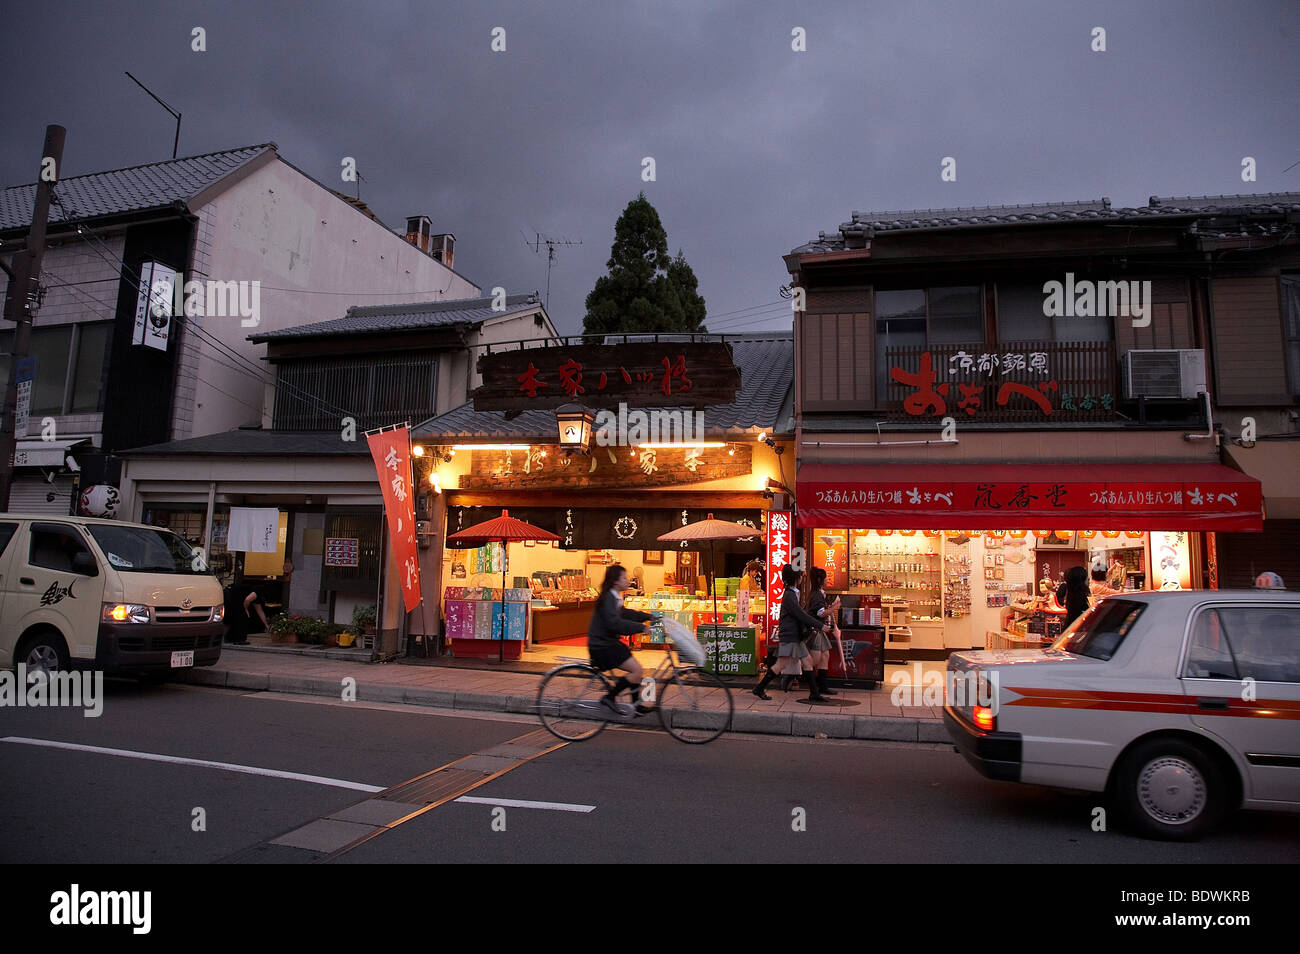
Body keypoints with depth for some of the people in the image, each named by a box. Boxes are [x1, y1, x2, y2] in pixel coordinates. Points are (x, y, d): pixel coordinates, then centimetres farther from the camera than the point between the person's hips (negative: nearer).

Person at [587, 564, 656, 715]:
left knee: (636, 670, 12)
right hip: (602, 645, -10)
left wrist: (649, 617, 18)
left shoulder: (614, 598, 13)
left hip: (610, 642, 10)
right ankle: (609, 697, -6)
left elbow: (625, 614, 24)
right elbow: (615, 623, -28)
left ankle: (637, 704, 21)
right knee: (637, 670, -14)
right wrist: (641, 627, -27)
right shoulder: (608, 598, -18)